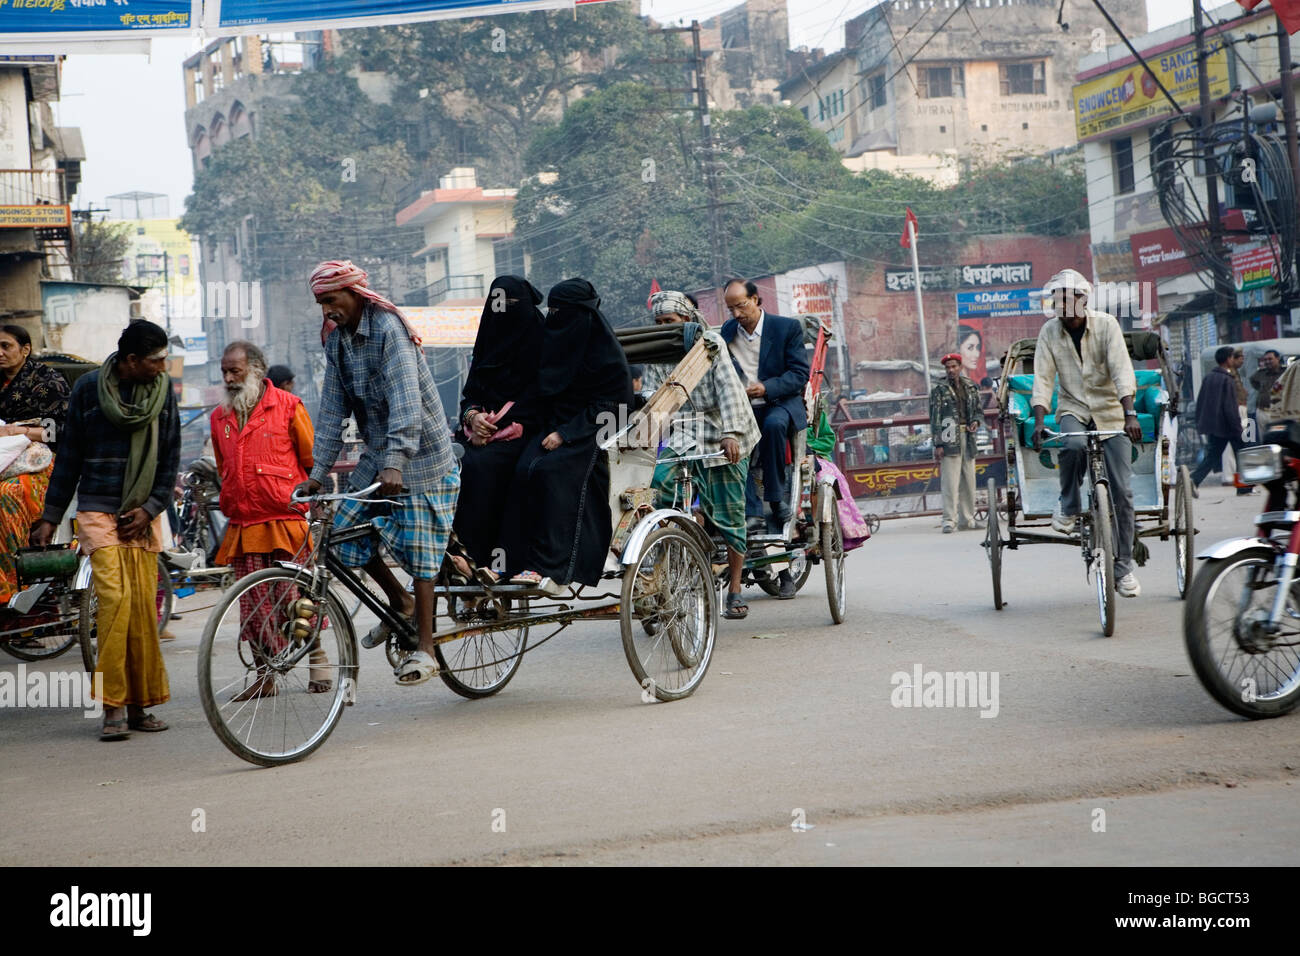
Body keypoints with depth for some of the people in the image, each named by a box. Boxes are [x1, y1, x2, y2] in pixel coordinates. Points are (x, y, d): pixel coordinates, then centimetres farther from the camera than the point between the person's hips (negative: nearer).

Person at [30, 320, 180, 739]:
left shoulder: (164, 391, 6)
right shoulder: (89, 388, -1)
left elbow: (171, 457, 10)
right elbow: (70, 455, 6)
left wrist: (151, 507, -3)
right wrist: (50, 516, 6)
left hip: (143, 515, 3)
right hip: (98, 510, -3)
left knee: (144, 607, -1)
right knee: (114, 598, -16)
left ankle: (138, 706, 7)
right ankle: (113, 707, -12)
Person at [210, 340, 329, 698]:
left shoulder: (288, 406, -1)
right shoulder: (219, 417, 14)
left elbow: (312, 461, 5)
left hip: (287, 523, -4)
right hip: (242, 528, 4)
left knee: (295, 599, -6)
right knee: (254, 606, 2)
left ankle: (317, 657, 15)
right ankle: (265, 677, 12)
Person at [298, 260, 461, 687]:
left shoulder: (389, 330, -18)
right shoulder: (336, 339, 6)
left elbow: (406, 401, -29)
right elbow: (332, 410, 7)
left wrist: (395, 463, -39)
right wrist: (318, 472, 0)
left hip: (419, 456, -8)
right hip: (377, 455, 8)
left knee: (417, 551, -8)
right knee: (346, 532, 1)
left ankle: (424, 649, -2)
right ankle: (400, 603, 22)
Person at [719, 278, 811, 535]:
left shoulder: (788, 327, 0)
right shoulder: (727, 331, 12)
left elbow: (801, 373, -6)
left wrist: (766, 388, -21)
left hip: (780, 402, -3)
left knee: (774, 424, -38)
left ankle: (776, 496, -23)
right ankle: (752, 513, -31)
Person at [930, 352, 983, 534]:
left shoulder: (971, 387, 13)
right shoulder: (939, 390, 0)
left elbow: (979, 410, 23)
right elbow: (935, 418, -3)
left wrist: (976, 421, 0)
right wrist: (938, 444, -10)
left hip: (968, 437, 5)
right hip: (950, 439, -5)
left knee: (969, 480, 8)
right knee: (950, 481, -10)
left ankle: (967, 518, 16)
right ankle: (949, 520, -11)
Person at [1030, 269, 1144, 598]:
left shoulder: (1106, 325, -9)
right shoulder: (1049, 332, -3)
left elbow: (1122, 371, -17)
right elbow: (1043, 380, -8)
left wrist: (1129, 414, -30)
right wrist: (1039, 422, -23)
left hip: (1110, 411, 0)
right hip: (1073, 410, 0)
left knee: (1122, 491, -6)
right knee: (1073, 445, -37)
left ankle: (1123, 566, 5)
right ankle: (1068, 507, -10)